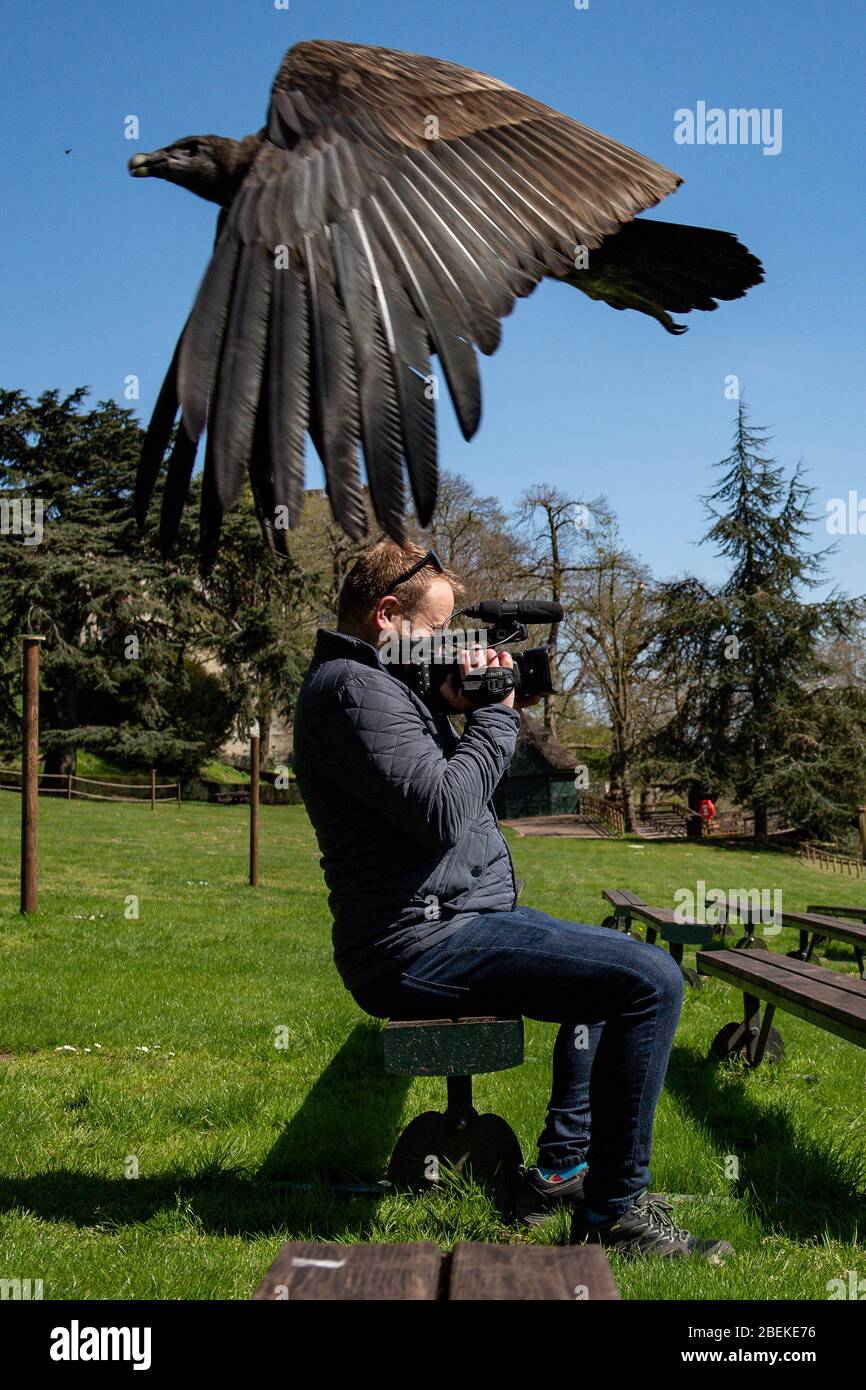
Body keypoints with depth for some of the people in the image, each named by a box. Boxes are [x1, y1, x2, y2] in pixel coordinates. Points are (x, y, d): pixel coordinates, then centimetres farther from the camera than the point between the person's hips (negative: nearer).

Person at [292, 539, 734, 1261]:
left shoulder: (379, 682, 18)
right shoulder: (353, 688, -16)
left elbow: (453, 790, 18)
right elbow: (445, 812, -25)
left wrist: (469, 714, 3)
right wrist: (496, 714, -13)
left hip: (447, 919, 12)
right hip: (421, 943, -12)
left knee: (614, 960, 29)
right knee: (653, 982, -18)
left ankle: (561, 1169, 26)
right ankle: (612, 1215, -8)